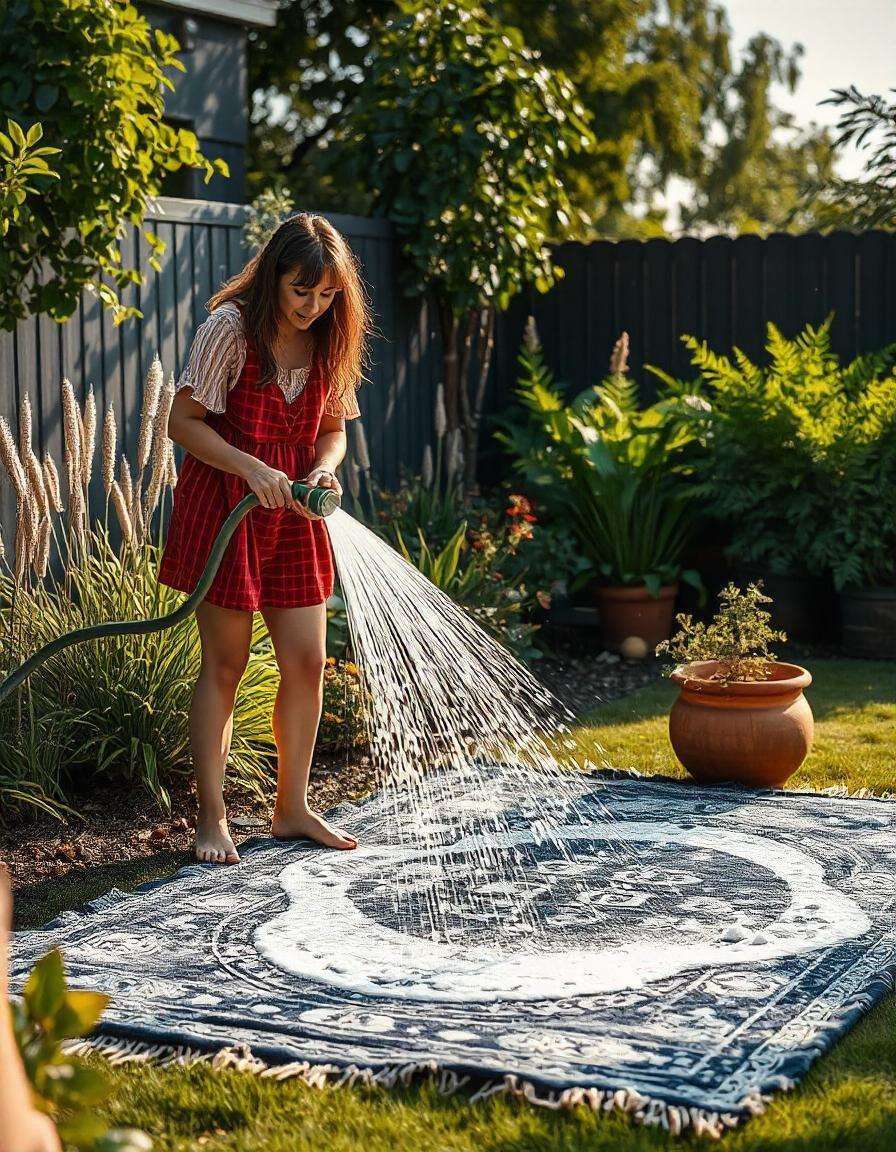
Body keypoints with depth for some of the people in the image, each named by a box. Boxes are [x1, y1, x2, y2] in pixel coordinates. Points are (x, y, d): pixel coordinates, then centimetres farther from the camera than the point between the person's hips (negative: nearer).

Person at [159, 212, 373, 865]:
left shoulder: (329, 342, 4)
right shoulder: (231, 327, -14)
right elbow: (182, 421, -14)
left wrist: (322, 470, -11)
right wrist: (251, 468, -24)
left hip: (293, 513, 6)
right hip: (223, 506, -6)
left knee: (308, 661, 5)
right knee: (226, 663, -1)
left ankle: (292, 809, 20)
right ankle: (212, 818, 10)